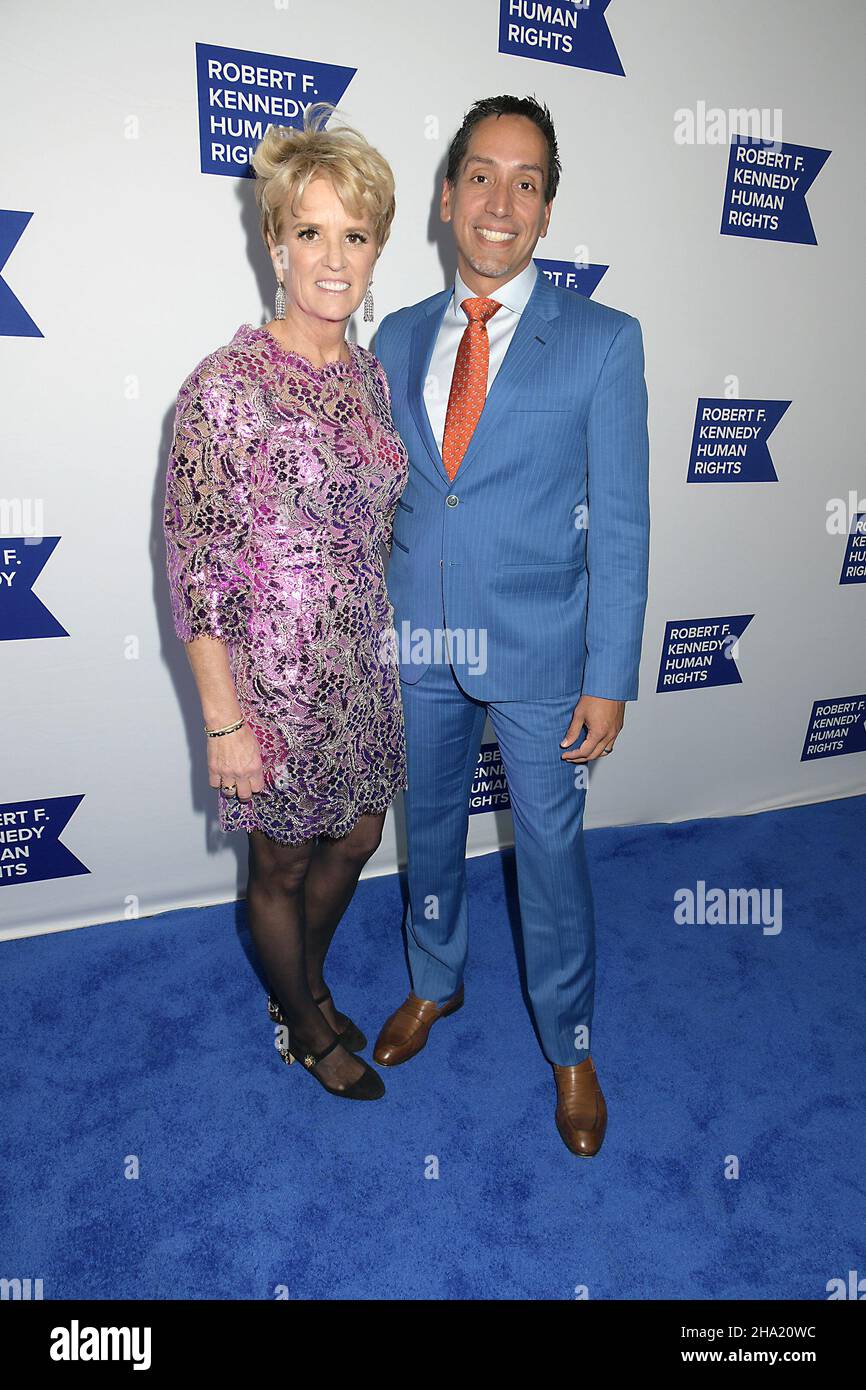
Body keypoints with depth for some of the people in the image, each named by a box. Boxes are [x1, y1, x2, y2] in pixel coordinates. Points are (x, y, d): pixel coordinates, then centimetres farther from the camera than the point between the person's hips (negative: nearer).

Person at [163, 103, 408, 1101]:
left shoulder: (369, 374, 4)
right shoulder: (226, 386, -17)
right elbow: (195, 570, -17)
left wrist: (385, 642, 14)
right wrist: (223, 722, -16)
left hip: (363, 665, 7)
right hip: (275, 677, -6)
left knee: (354, 841, 22)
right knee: (283, 868, 15)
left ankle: (303, 982, 51)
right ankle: (305, 1030, 44)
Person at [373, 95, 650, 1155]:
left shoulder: (602, 341, -5)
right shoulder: (401, 336, 6)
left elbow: (619, 524, -8)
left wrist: (608, 679, -11)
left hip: (537, 650, -3)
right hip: (417, 642, 4)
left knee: (550, 850, 9)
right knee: (429, 825, 19)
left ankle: (569, 1045, 34)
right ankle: (436, 984, 46)